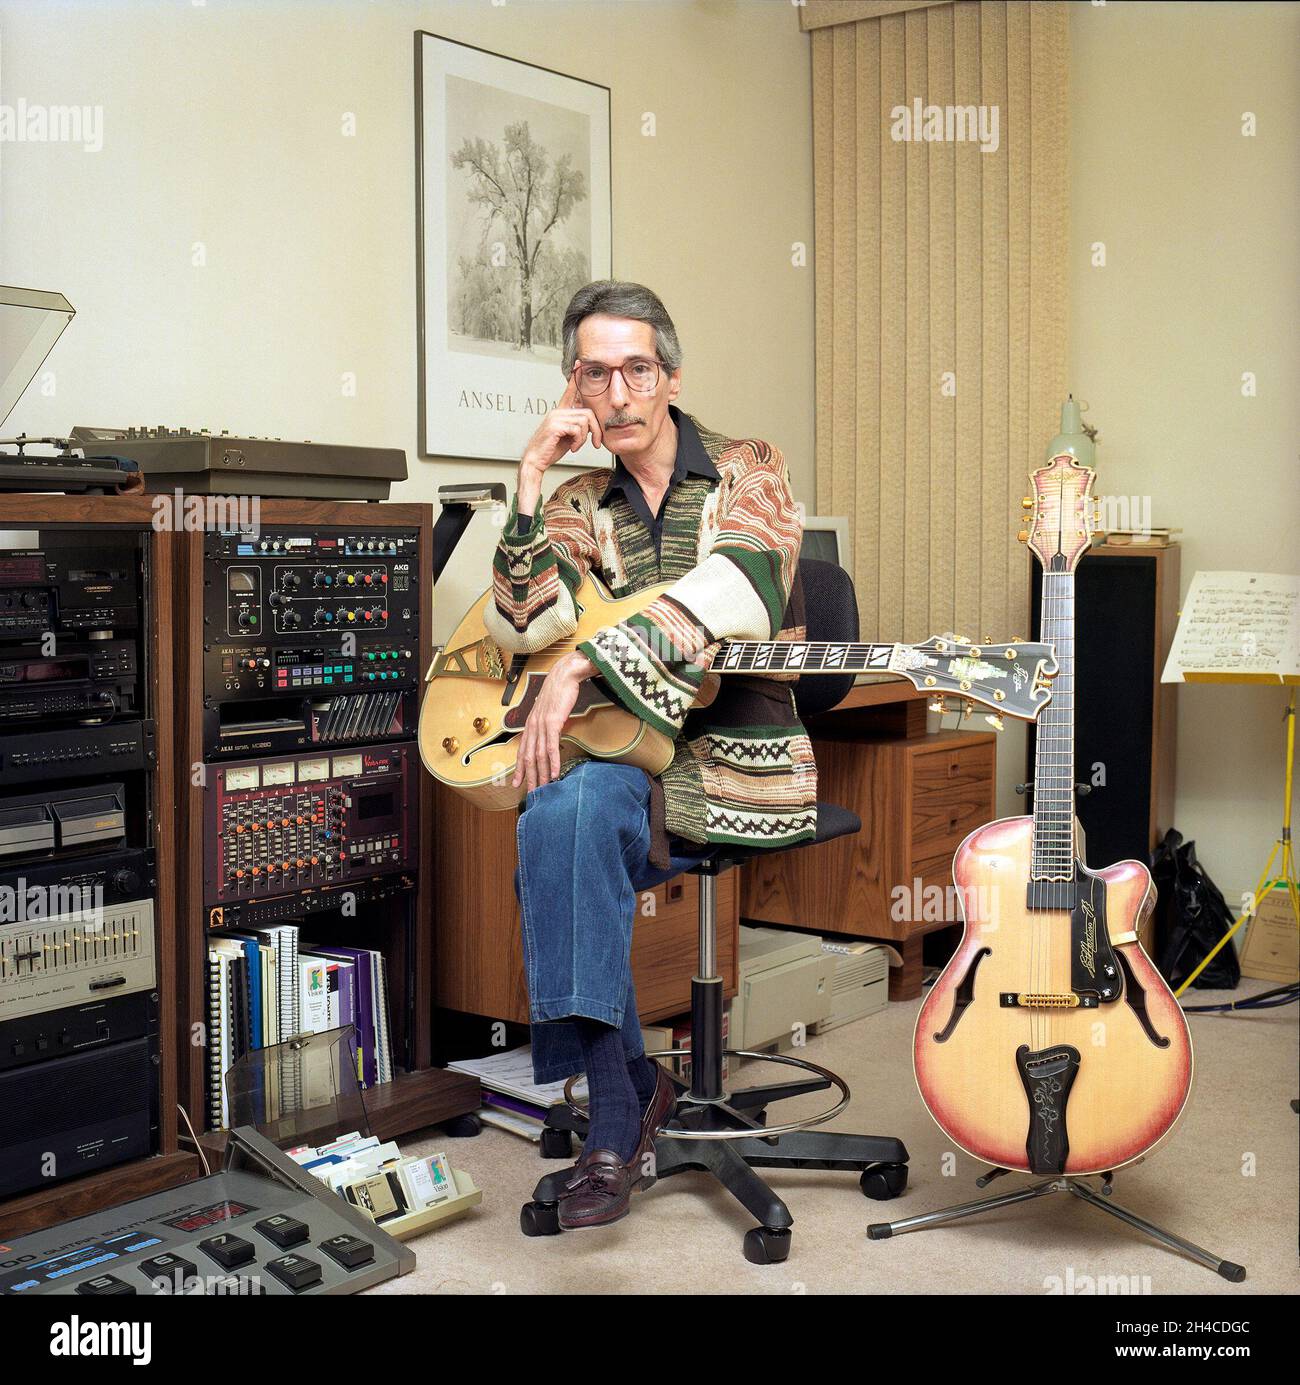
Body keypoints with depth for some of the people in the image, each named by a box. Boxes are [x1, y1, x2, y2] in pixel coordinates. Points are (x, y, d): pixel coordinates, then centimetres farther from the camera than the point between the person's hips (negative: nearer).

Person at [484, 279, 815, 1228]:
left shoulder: (748, 471, 1)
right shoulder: (584, 507, 13)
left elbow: (735, 598, -20)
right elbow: (518, 627, -2)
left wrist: (580, 664, -30)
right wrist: (532, 479, -8)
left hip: (745, 760, -4)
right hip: (634, 757, 4)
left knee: (569, 807, -30)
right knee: (565, 809, -30)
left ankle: (622, 1101, -20)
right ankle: (624, 1098, -18)